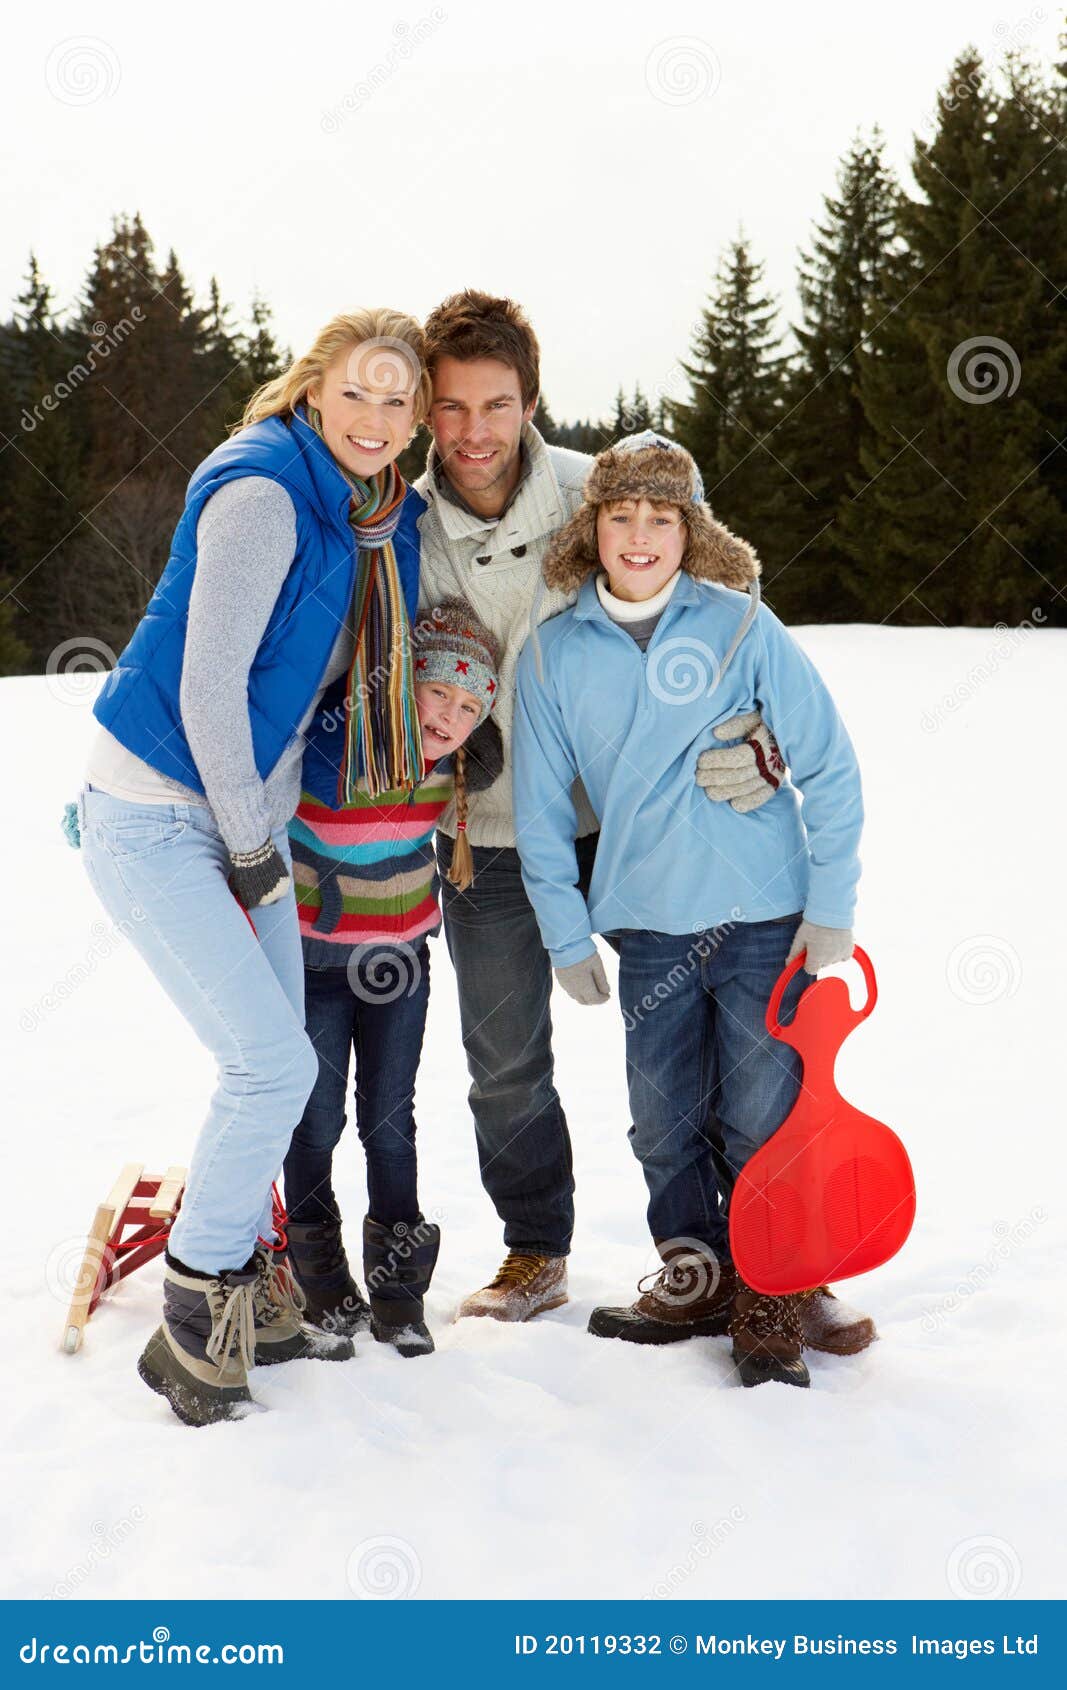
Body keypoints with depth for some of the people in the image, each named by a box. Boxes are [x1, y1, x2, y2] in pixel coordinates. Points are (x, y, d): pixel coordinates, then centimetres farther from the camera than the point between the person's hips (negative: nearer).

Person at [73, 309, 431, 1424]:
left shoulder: (383, 515, 8)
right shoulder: (262, 492, -19)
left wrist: (264, 841, 13)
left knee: (271, 1063, 11)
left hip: (247, 813, 8)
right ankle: (192, 1317, 5)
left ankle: (243, 1290, 27)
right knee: (274, 1064, -11)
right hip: (154, 815, -8)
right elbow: (208, 684, -21)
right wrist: (253, 848, -12)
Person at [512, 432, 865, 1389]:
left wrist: (831, 905, -3)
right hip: (648, 926, 2)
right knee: (664, 1123, 7)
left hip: (767, 918, -2)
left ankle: (769, 1299, 22)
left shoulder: (743, 625, -4)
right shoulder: (554, 653, 1)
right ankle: (696, 1278, 31)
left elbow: (830, 768, -1)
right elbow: (542, 809, 7)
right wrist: (567, 937, 6)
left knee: (759, 1118, 3)